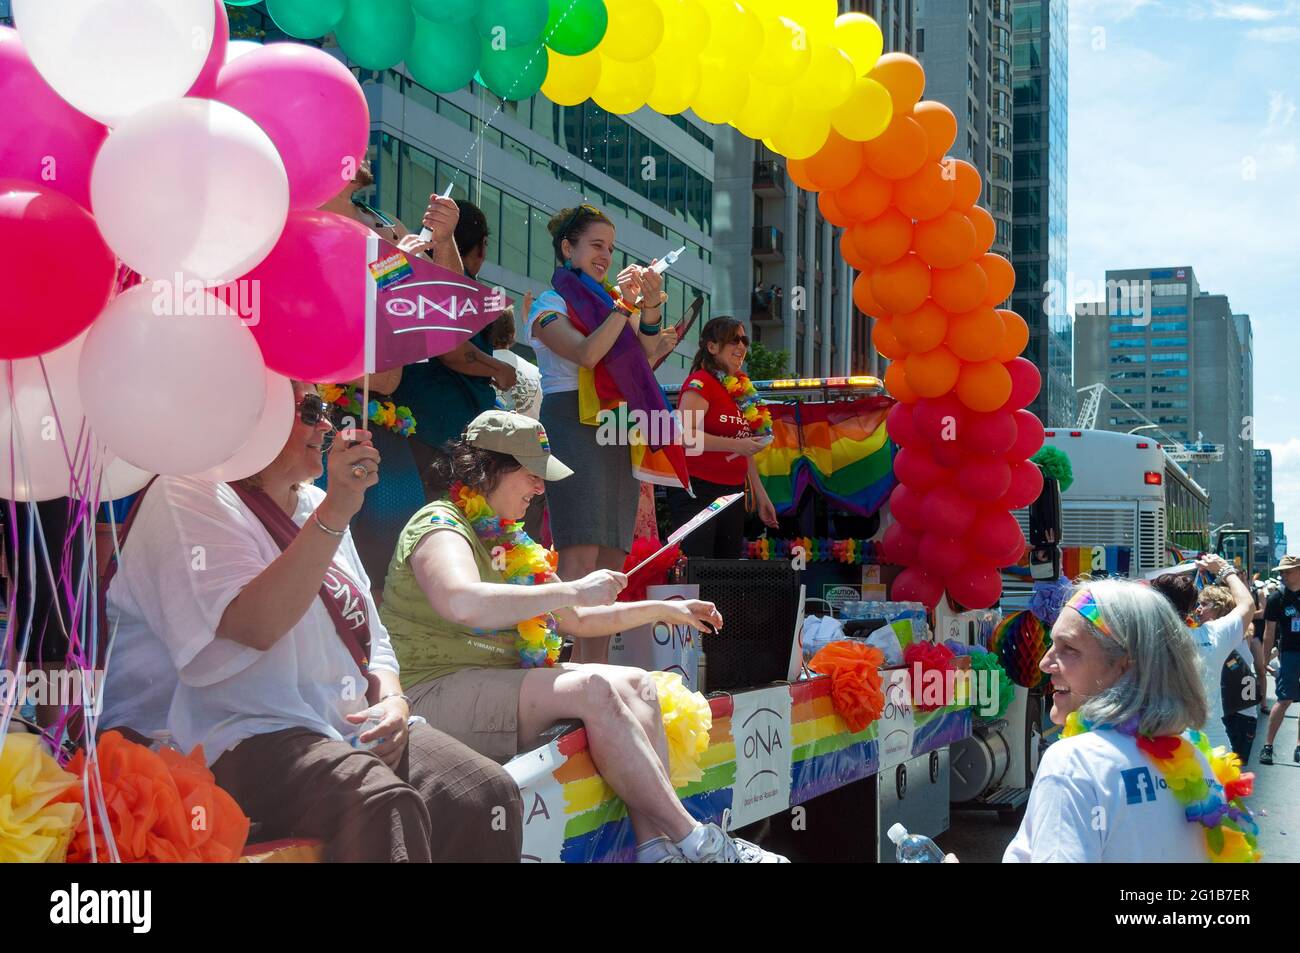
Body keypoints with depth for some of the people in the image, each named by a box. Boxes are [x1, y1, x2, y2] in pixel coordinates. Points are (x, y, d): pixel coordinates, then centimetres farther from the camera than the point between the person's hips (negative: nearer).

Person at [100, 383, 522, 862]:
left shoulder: (315, 506, 20)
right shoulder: (186, 495, -3)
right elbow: (255, 625, -20)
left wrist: (392, 699, 3)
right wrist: (335, 513, -22)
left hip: (353, 732, 8)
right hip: (243, 742, -7)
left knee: (488, 792, -20)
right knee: (385, 805, -37)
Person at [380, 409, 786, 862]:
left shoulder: (506, 543, 20)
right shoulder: (440, 526, -8)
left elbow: (574, 619, 28)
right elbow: (463, 603, -31)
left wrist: (664, 609, 22)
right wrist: (573, 590, -27)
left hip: (502, 681, 9)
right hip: (437, 694, -9)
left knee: (637, 684, -8)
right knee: (595, 690, -26)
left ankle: (655, 842, -25)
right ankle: (693, 841, -21)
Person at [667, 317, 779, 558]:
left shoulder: (742, 389, 16)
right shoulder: (701, 383, -9)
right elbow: (685, 434, -24)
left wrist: (760, 494, 21)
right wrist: (735, 445, -27)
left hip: (733, 491, 9)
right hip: (697, 489, -9)